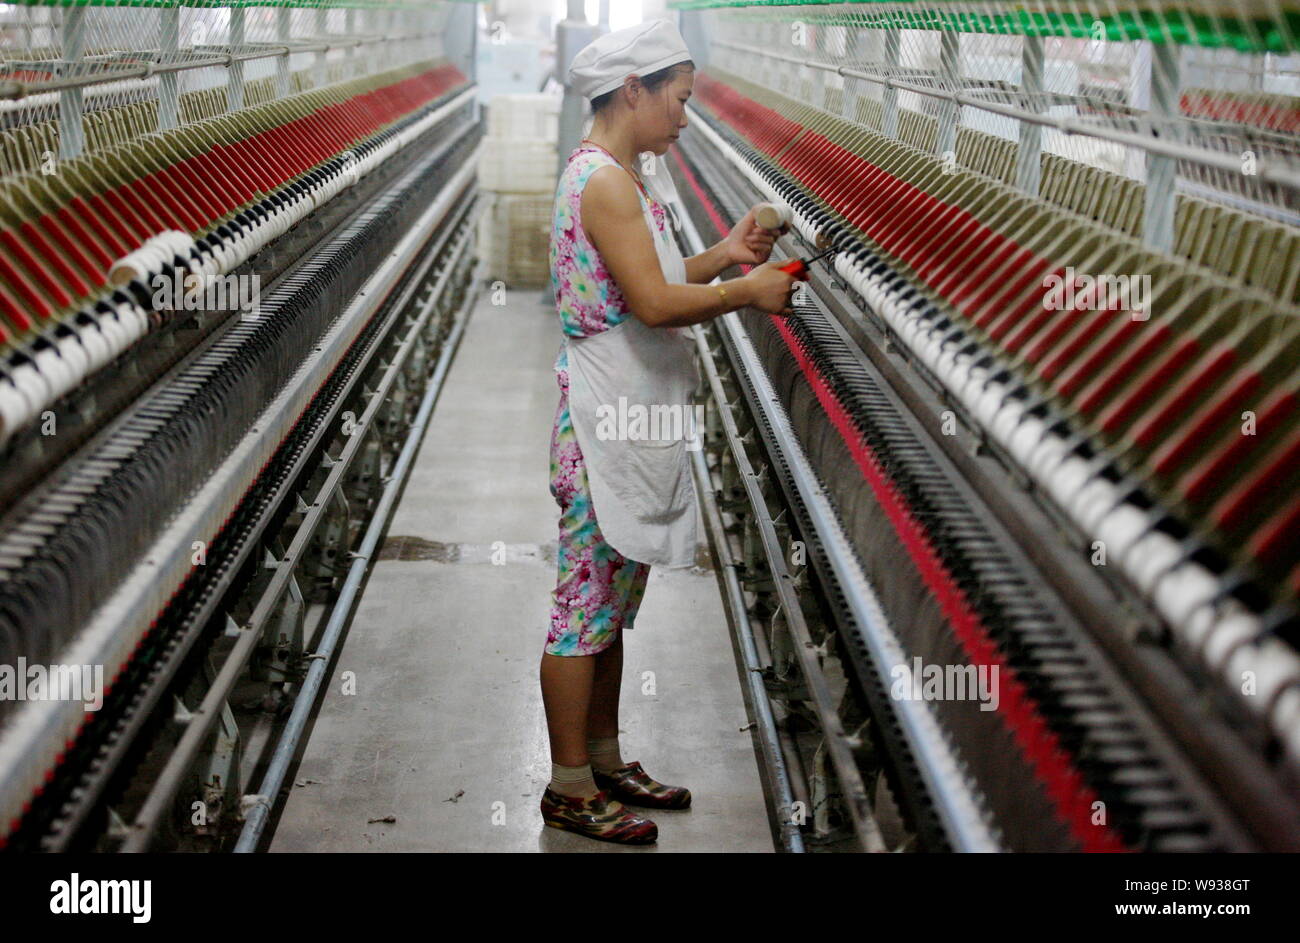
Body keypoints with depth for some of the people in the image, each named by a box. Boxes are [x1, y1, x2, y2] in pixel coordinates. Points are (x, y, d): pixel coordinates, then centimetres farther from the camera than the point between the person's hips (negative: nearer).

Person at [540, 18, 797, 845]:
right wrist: (747, 291, -11)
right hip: (605, 425, -10)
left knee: (613, 603, 16)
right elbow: (654, 303, -23)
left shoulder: (623, 178, 16)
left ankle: (604, 759, 27)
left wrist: (724, 254, 10)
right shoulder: (605, 181, -16)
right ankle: (570, 787, 8)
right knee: (586, 605, -2)